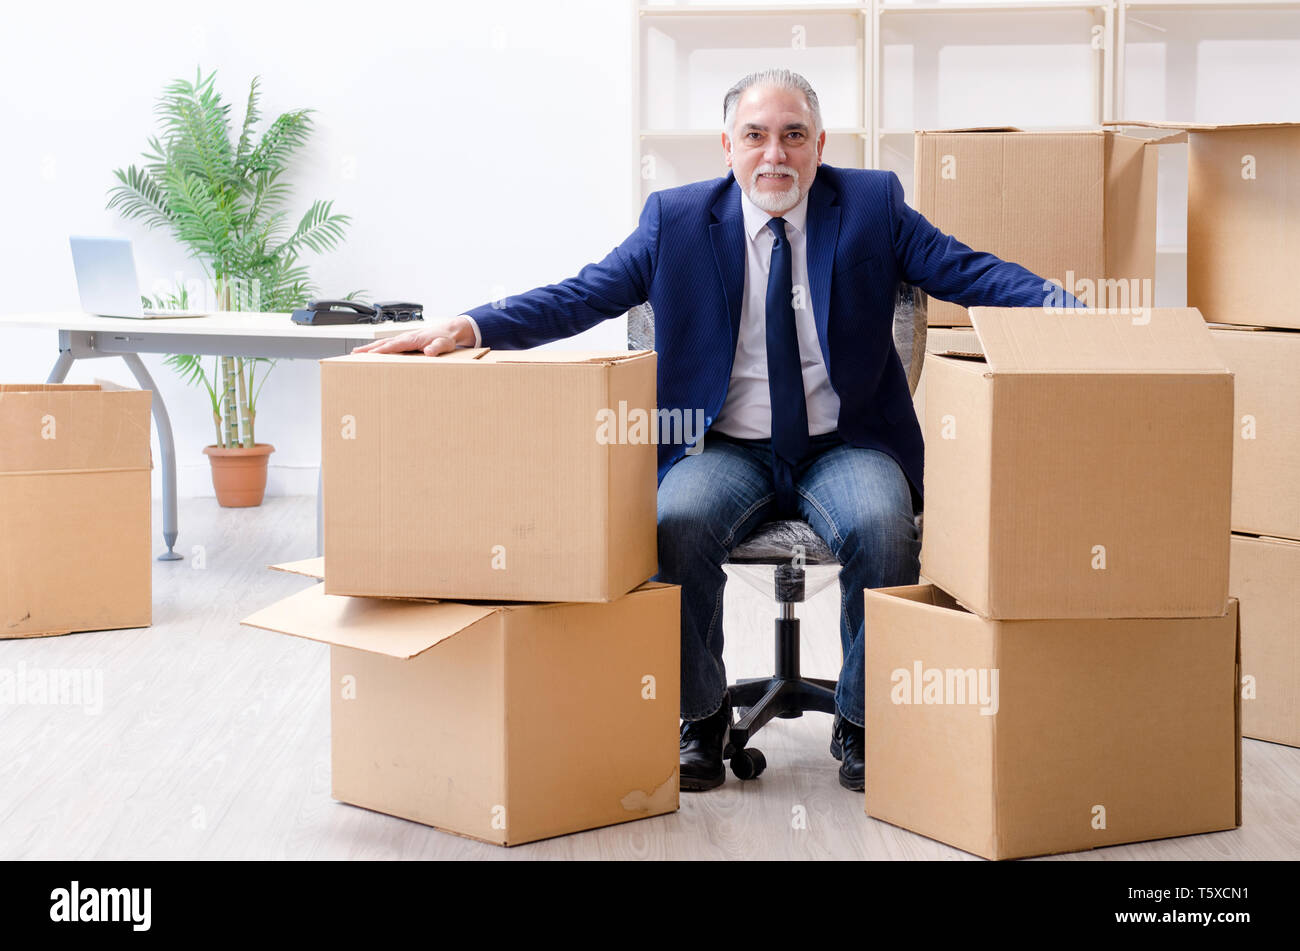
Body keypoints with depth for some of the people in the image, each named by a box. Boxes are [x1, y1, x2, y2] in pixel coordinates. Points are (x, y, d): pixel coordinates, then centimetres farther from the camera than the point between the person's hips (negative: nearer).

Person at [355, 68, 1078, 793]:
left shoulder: (872, 204, 5)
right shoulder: (677, 219, 6)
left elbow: (968, 271, 0)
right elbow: (585, 294, 1)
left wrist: (1082, 315, -15)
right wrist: (472, 327, -14)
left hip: (843, 446, 0)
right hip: (727, 450, 1)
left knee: (882, 528, -31)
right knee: (677, 525, -30)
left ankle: (861, 723, -9)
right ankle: (701, 716, -6)